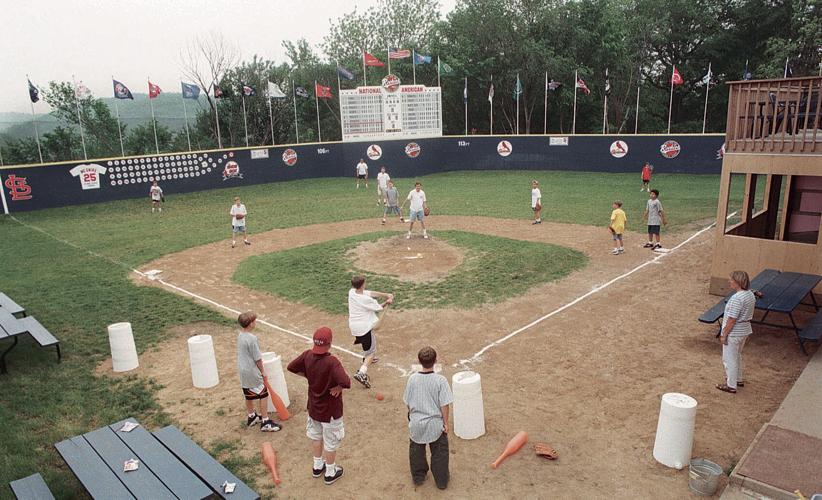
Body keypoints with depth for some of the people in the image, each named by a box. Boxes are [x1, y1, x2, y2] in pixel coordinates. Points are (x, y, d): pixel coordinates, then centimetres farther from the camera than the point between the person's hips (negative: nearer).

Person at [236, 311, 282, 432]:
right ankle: (265, 422, 6)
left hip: (243, 372, 8)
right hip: (252, 373, -8)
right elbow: (257, 358, -19)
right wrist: (263, 372, -6)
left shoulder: (240, 335, 2)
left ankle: (251, 417, 38)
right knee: (263, 395, 2)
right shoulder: (252, 338, -25)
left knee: (249, 395, 22)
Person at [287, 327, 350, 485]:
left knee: (316, 436, 28)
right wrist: (339, 387, -23)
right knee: (331, 442, 17)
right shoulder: (332, 362, -33)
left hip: (313, 407, 6)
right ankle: (330, 473, 35)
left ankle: (317, 466, 47)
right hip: (330, 410, -6)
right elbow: (346, 383, -44)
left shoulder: (307, 355, -15)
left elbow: (291, 367, 0)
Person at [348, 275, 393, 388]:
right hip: (364, 327, -8)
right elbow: (379, 308, -7)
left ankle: (367, 357, 56)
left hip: (354, 325, 8)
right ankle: (361, 373, -18)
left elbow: (372, 293, -5)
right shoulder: (366, 300, -24)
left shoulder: (351, 292, -4)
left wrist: (386, 295, -14)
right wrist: (387, 302, 10)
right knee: (371, 351, 1)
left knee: (372, 337, 36)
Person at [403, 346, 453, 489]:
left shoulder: (412, 379, -11)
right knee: (439, 453, 19)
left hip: (416, 423, 2)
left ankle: (418, 477, 41)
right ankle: (441, 481, 31)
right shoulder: (440, 380, -19)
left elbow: (408, 402, -1)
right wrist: (446, 423, -2)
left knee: (416, 450, 25)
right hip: (435, 423, -2)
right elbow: (444, 404, -15)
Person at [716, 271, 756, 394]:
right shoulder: (751, 295, 2)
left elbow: (732, 320, -25)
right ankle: (738, 379, 41)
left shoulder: (737, 298, -27)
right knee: (737, 356, 26)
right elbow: (749, 315, 11)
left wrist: (724, 334, -16)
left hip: (733, 333, -9)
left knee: (729, 359, 5)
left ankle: (731, 386, 15)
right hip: (745, 330, 9)